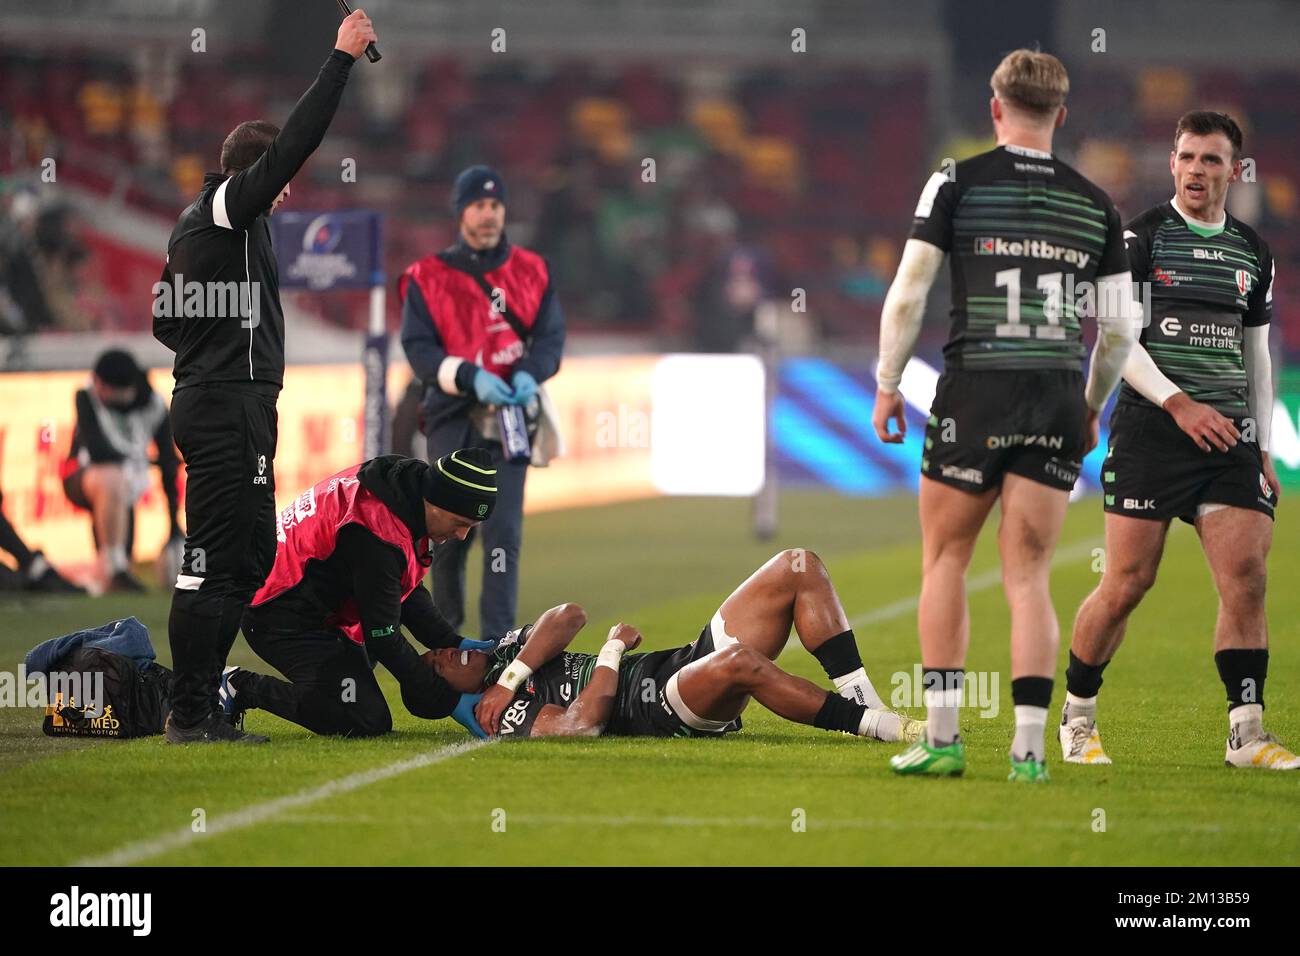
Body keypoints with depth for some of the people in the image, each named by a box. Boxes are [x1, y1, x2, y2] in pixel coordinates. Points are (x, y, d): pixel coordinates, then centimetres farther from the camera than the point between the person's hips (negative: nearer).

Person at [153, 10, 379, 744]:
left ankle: (198, 709, 15)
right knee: (217, 559, -10)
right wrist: (344, 57, -13)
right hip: (231, 405, -11)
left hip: (205, 400, 11)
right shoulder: (229, 207, -9)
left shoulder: (196, 222, 19)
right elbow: (297, 142, -17)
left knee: (250, 556, 14)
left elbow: (166, 321, 24)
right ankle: (191, 715, -11)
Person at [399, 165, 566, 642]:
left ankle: (496, 639, -11)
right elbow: (418, 347, -6)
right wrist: (471, 378, -21)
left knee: (503, 529, -9)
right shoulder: (428, 277, 1)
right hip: (453, 418, -1)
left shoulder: (530, 271, 9)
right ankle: (446, 627, 22)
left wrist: (529, 373, -15)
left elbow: (551, 335, 7)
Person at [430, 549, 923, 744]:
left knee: (798, 569, -5)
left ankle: (863, 701, -15)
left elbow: (570, 616, 3)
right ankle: (874, 725, -35)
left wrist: (511, 676, -8)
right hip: (658, 710, -9)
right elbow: (584, 723, -19)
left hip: (684, 664, 9)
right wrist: (614, 647, -7)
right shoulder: (506, 717, -2)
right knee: (736, 663, -42)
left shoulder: (507, 650, 24)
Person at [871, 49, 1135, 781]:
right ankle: (1030, 747, -2)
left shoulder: (958, 184, -1)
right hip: (1058, 402, 2)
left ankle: (943, 738, 7)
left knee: (945, 562, 11)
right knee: (1029, 577, 6)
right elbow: (1120, 328, 7)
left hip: (976, 392, -2)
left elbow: (908, 294, -4)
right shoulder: (1096, 206, 7)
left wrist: (889, 383, 7)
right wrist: (1092, 410, 21)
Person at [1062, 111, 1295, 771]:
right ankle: (1077, 718, 11)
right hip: (1150, 429, -4)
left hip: (1229, 440, 4)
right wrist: (1178, 403, -16)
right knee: (1126, 584, -5)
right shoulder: (1141, 238, 0)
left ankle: (1246, 733, -5)